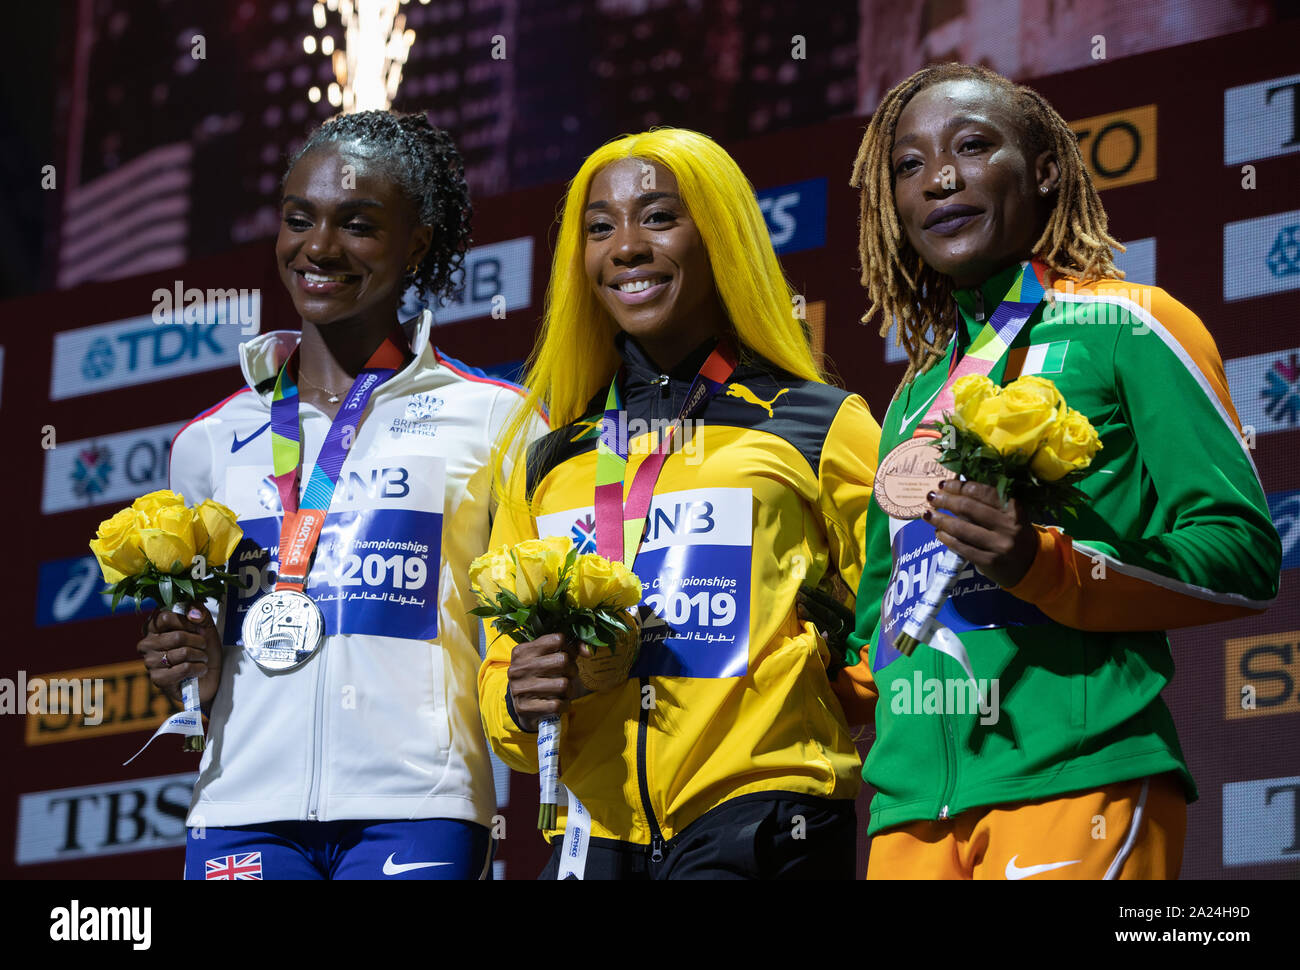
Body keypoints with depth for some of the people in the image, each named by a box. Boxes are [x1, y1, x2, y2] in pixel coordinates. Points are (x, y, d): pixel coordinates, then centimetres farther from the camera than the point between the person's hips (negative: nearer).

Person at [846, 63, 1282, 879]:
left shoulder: (1127, 326, 5)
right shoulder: (914, 399, 23)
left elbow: (1245, 557, -3)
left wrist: (1045, 566, -16)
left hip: (1076, 779, -6)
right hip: (913, 802, 6)